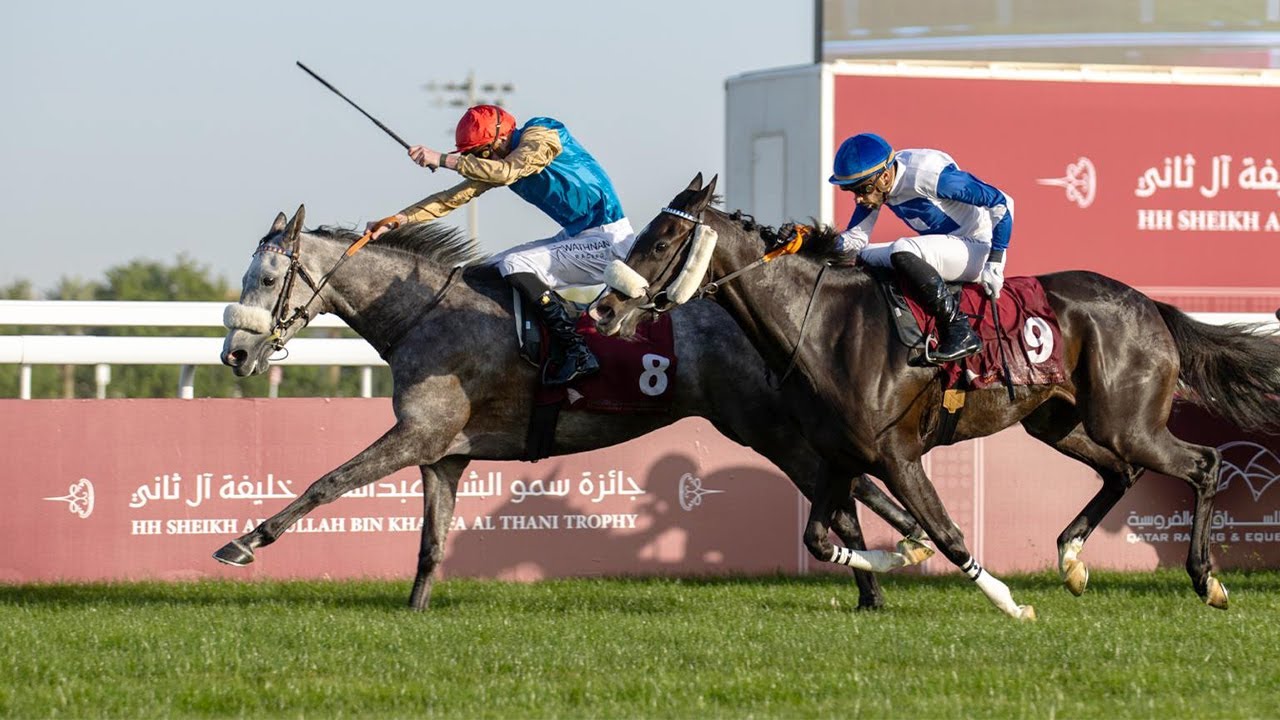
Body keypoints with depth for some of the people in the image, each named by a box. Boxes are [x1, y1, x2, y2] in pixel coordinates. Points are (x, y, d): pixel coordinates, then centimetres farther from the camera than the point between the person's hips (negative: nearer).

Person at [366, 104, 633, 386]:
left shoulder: (539, 137, -16)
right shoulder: (495, 163, 8)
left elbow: (505, 172, -31)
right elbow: (454, 197, 7)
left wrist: (441, 159, -30)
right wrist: (399, 219, -3)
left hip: (607, 239, -10)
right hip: (575, 235, 10)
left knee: (515, 267, -22)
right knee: (496, 270, 11)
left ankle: (579, 356, -24)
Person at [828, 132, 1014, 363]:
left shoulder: (928, 175, -28)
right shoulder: (873, 182, -4)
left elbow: (1001, 203, -22)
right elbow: (855, 238, 6)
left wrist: (995, 264, -23)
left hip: (977, 248, -9)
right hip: (942, 247, 9)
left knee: (902, 253, -33)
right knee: (857, 258, 1)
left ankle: (959, 332, -28)